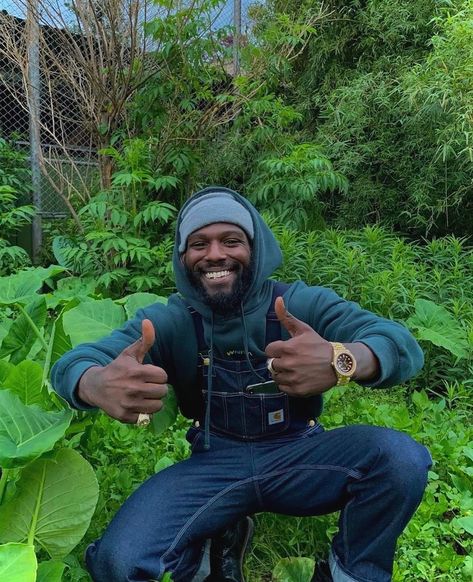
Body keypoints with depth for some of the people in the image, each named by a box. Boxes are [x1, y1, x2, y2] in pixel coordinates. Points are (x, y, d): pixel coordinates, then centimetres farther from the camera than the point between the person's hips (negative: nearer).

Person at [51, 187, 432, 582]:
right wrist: (97, 384, -44)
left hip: (299, 456, 0)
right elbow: (73, 362, -17)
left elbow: (402, 345, -22)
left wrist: (341, 360, -48)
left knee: (400, 457, -27)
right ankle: (217, 545, 11)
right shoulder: (168, 321, -7)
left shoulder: (302, 304, -10)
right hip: (214, 465, 1)